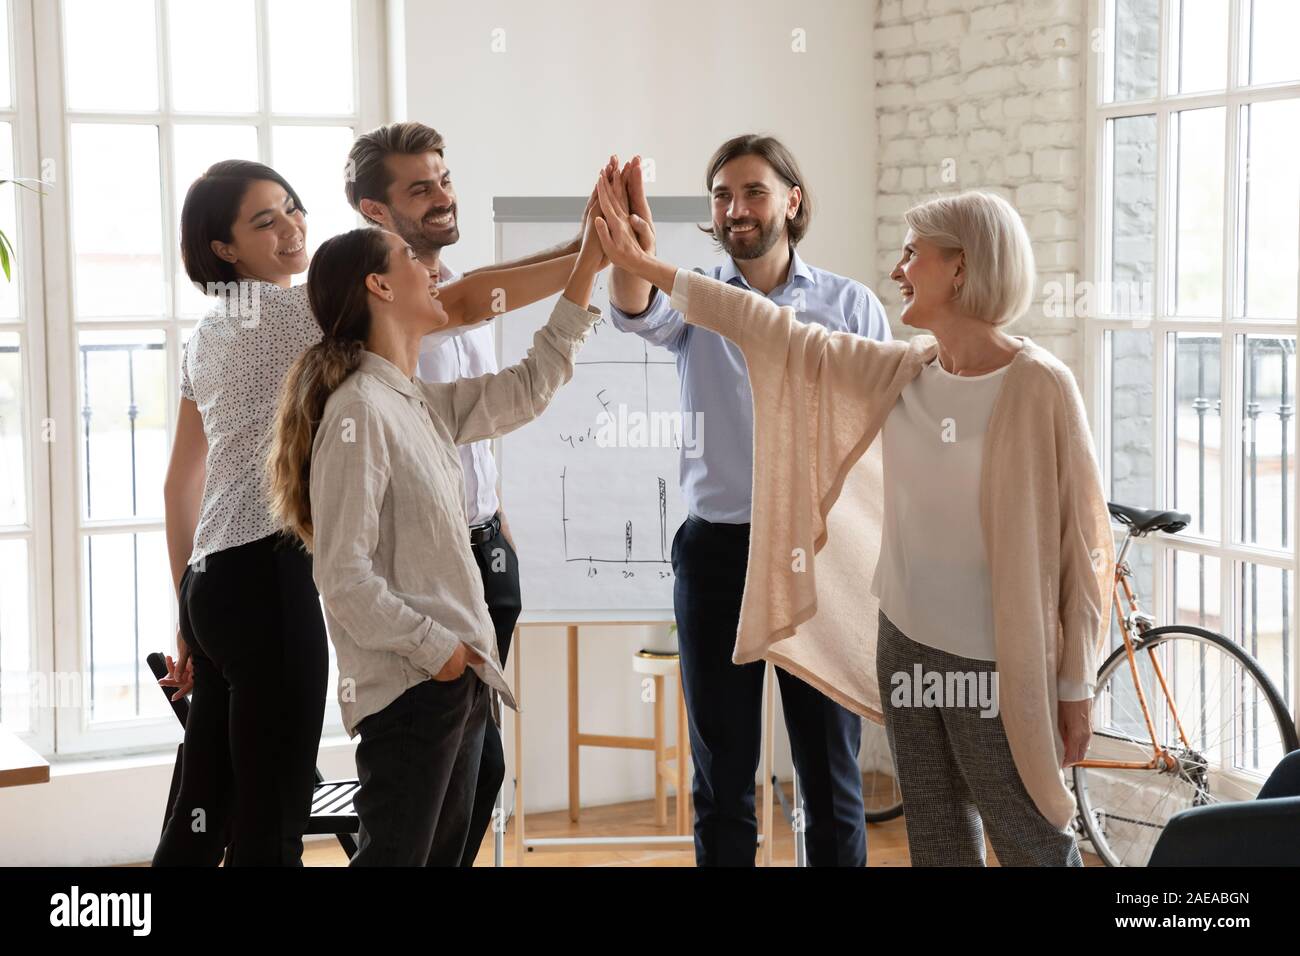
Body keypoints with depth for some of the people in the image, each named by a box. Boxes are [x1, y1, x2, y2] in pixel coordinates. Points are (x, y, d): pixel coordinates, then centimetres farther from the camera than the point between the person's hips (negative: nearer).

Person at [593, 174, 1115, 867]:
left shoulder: (1038, 385, -15)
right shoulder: (903, 373, 2)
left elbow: (1081, 540, -12)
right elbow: (780, 337, 6)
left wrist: (1078, 688, -9)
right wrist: (647, 267, 7)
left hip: (995, 667, -6)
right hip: (905, 646, 6)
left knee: (1035, 848, 3)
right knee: (936, 842, 17)